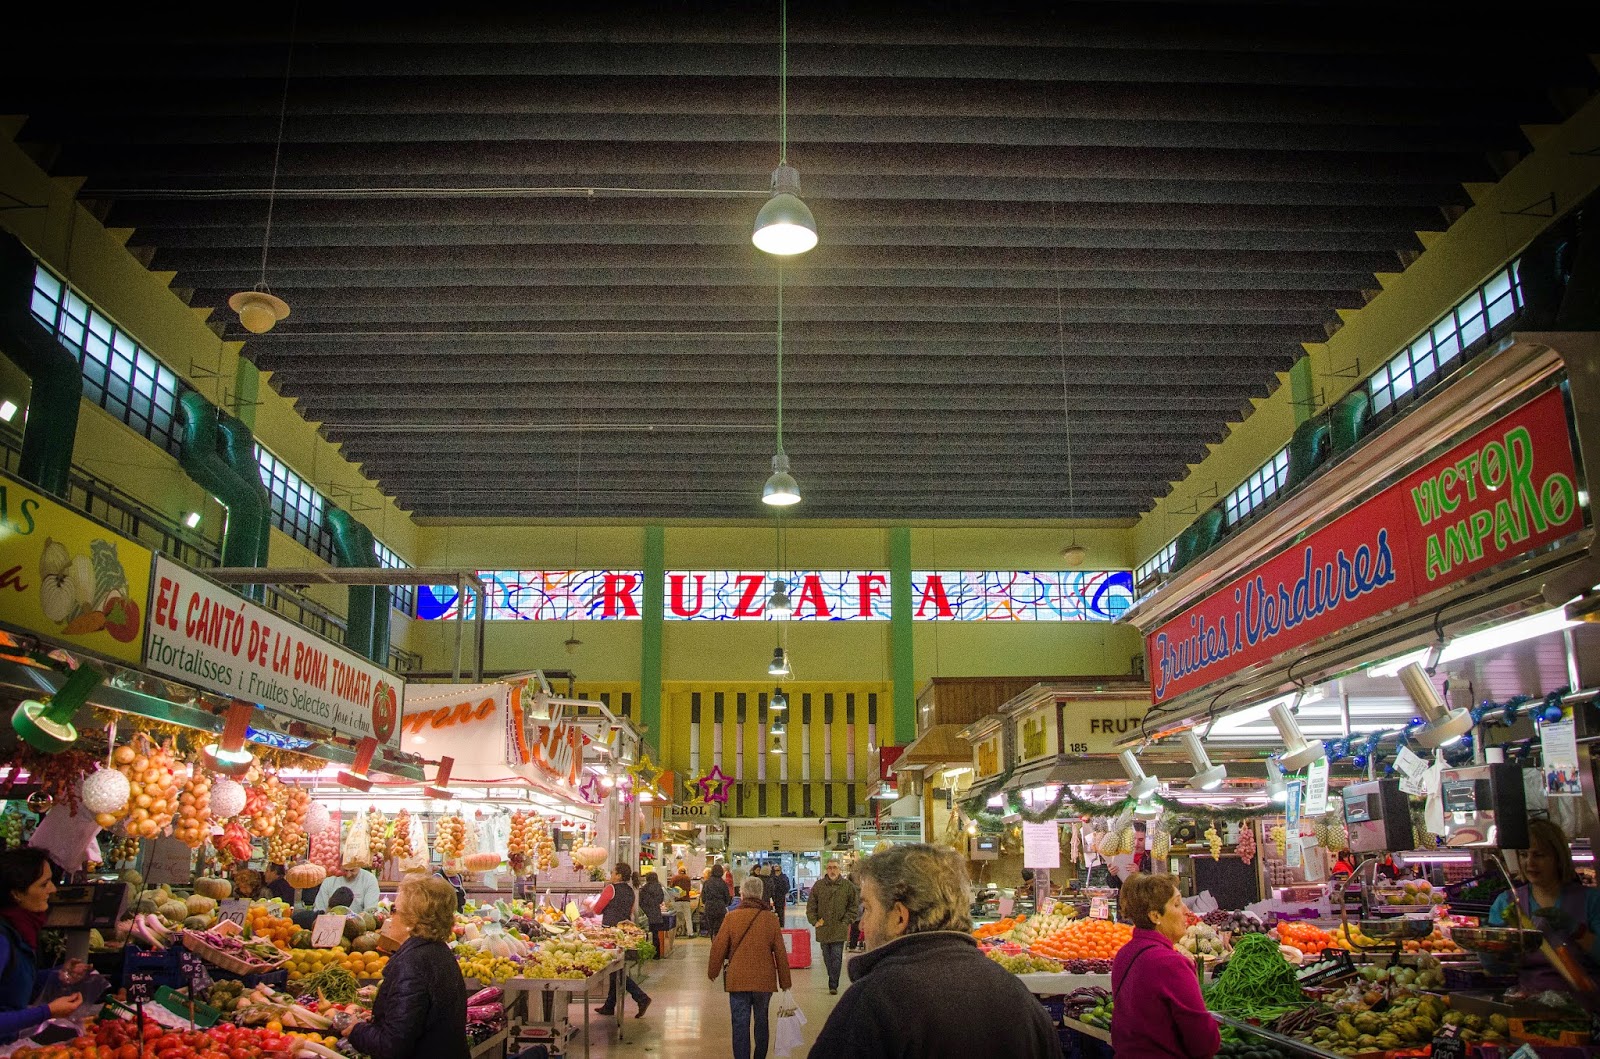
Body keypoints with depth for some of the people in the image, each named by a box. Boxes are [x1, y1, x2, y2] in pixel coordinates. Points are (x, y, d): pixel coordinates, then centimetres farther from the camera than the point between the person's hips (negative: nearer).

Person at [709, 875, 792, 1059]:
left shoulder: (732, 917, -8)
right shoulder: (771, 919, -4)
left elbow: (718, 947, -4)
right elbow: (780, 952, -1)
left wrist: (712, 971, 12)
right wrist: (785, 981, 8)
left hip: (737, 980, -2)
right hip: (764, 980, 2)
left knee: (740, 1024, 4)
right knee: (761, 1021, 19)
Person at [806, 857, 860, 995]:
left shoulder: (848, 886, -1)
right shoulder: (818, 885, 3)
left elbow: (854, 906, 4)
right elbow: (810, 906, 8)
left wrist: (846, 922, -3)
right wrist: (814, 921, -2)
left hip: (839, 930, -3)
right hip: (823, 929, 3)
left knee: (836, 957, -6)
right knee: (827, 958, 12)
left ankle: (833, 986, -2)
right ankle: (833, 982, 27)